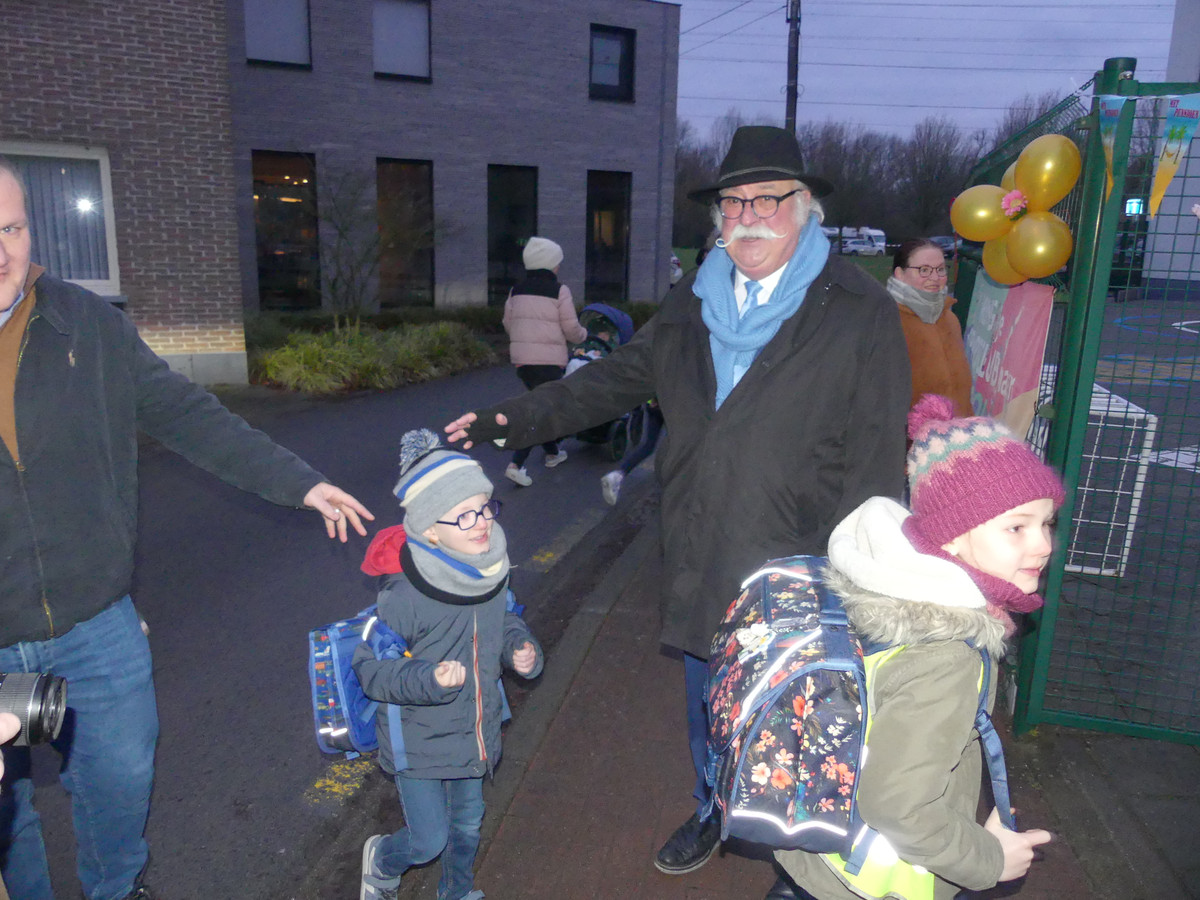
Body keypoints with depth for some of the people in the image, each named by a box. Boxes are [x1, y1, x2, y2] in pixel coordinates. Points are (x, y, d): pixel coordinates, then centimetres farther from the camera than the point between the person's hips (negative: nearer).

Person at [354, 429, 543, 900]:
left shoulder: (491, 571, -12)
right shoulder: (403, 595, -31)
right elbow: (370, 668, -21)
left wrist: (521, 648, -11)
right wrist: (428, 679, -36)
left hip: (475, 732, 6)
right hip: (419, 741, -5)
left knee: (467, 823, 24)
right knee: (429, 839, 8)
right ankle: (381, 861, 43)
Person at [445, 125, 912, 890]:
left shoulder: (861, 311, -8)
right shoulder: (692, 304, 8)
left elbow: (877, 454, -10)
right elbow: (618, 379, 13)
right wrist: (519, 418, 5)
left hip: (798, 570, -4)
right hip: (702, 563, 5)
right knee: (706, 704, 22)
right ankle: (716, 813, 49)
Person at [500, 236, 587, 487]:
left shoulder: (516, 291, 8)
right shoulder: (559, 291, -9)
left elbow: (508, 324, 14)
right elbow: (571, 329, -7)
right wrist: (583, 335, 15)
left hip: (521, 359, 7)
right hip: (549, 360, -6)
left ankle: (552, 453, 37)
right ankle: (516, 465, -12)